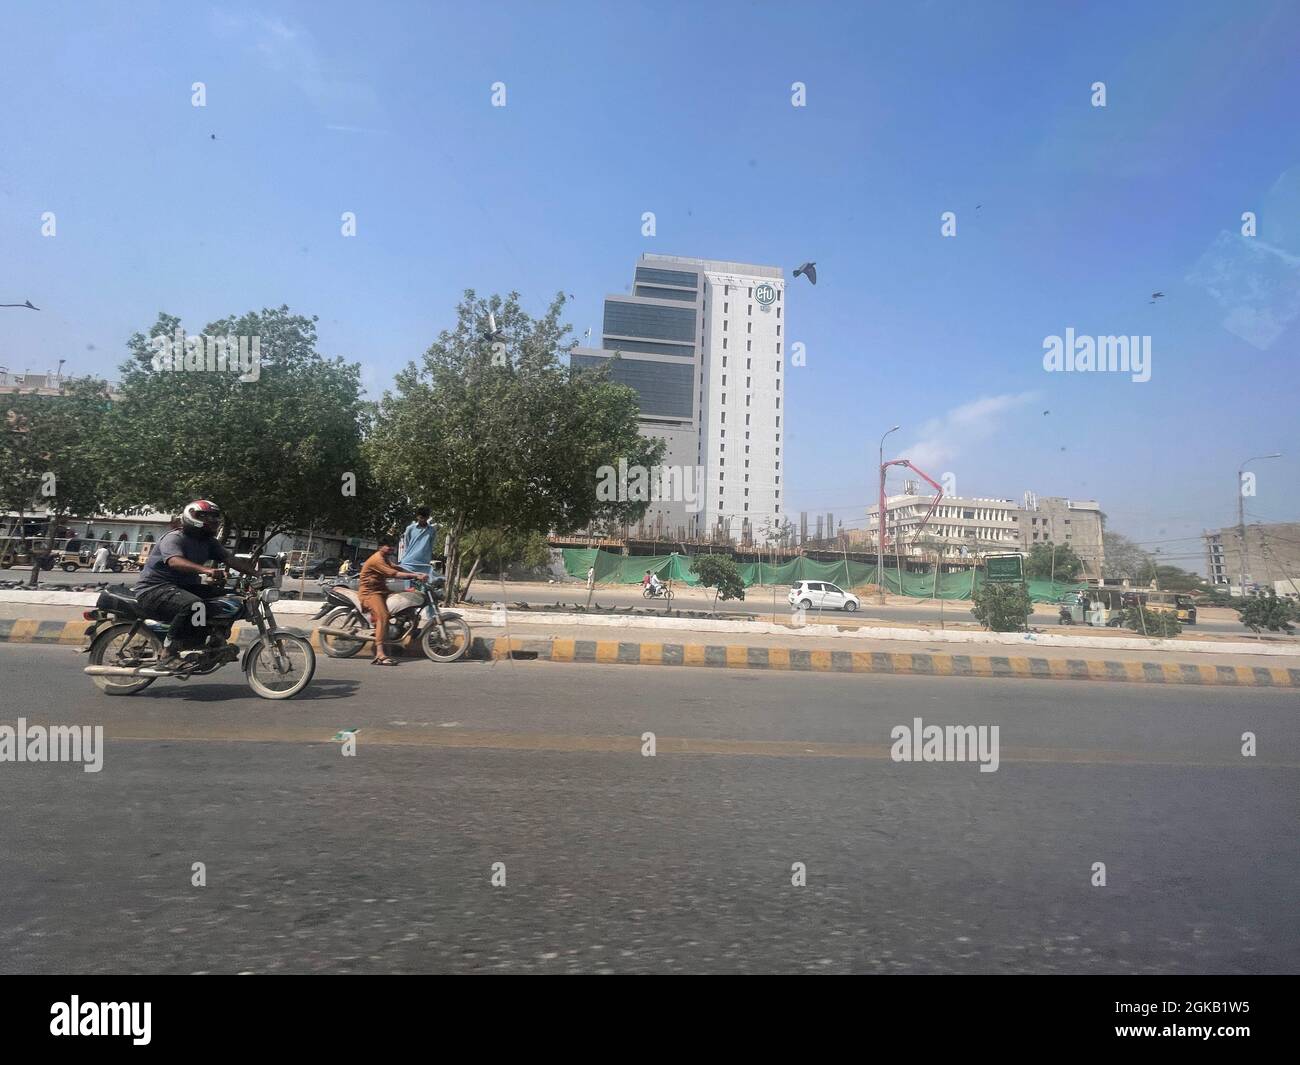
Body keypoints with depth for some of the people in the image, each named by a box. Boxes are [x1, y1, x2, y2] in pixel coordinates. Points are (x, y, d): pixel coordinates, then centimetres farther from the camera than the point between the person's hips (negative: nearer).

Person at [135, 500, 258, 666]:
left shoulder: (209, 542, 10)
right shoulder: (174, 538, -14)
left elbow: (230, 559, -2)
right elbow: (174, 561, -34)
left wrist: (255, 571, -19)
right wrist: (205, 569, -51)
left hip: (185, 587, 8)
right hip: (155, 588, -8)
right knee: (193, 604, -36)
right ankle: (168, 653, -24)